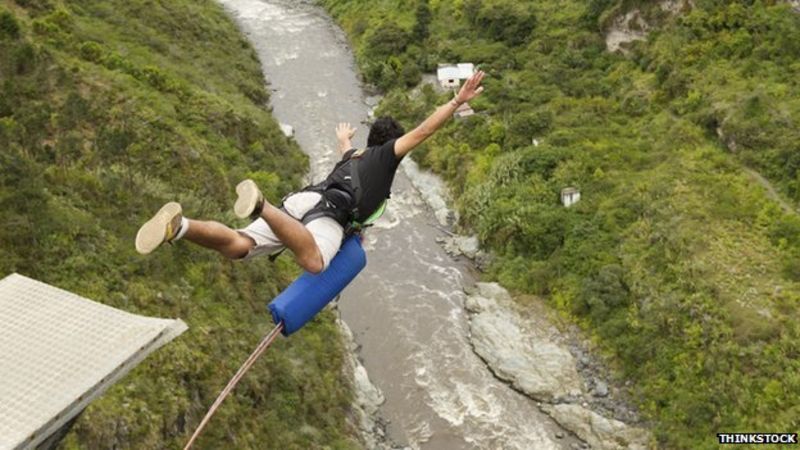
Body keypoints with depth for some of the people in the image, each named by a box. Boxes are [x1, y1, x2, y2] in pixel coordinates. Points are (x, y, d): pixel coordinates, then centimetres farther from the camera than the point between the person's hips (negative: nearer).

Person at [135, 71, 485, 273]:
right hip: (330, 212, -7)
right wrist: (458, 101, 18)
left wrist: (343, 138, 95)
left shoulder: (354, 157, 43)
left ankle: (178, 226, -33)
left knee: (237, 247, -9)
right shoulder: (387, 153, 25)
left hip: (302, 199, 7)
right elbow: (423, 131, 14)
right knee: (313, 263, -38)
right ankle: (260, 206, -51)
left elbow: (345, 147, 70)